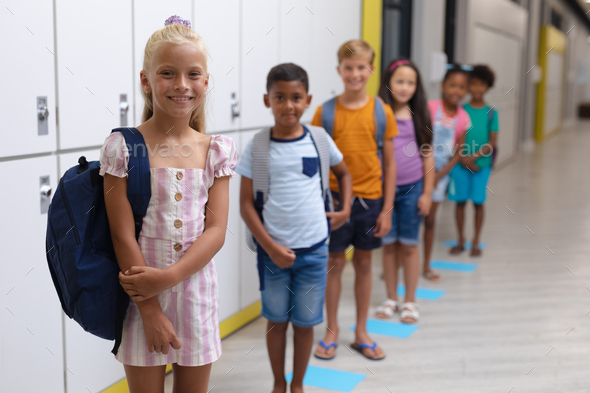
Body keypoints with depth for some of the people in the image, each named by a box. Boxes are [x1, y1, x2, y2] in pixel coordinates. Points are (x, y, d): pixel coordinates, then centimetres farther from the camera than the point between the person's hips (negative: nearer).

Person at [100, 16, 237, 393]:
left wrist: (169, 276, -18)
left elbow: (216, 231, -4)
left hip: (196, 289, 3)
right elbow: (123, 235, -10)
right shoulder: (124, 147, -8)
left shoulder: (216, 150, 1)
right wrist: (150, 309, -13)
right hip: (142, 295, -2)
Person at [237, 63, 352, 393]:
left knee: (305, 323, 12)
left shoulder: (320, 139, -2)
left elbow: (344, 173, 17)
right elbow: (246, 203, -6)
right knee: (277, 320, 14)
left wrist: (345, 209, 2)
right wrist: (270, 247, -12)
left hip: (314, 250, 1)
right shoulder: (258, 147, -6)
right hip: (273, 250, -1)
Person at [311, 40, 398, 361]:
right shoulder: (326, 112, -3)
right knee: (334, 262, 7)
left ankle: (361, 332, 26)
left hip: (370, 199, 2)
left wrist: (387, 208, -1)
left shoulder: (381, 112, -1)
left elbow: (389, 163, 2)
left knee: (364, 263, 12)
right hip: (335, 198, -1)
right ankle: (332, 330, 23)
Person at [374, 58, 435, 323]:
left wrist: (426, 193, -1)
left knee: (409, 245, 8)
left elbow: (428, 156, 3)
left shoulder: (419, 116, 1)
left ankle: (410, 301, 20)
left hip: (412, 189, 0)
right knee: (388, 244, 9)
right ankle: (391, 299, 23)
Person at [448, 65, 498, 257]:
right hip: (460, 163, 1)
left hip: (482, 164, -1)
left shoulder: (491, 112, 0)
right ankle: (461, 241, 20)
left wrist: (474, 156, -15)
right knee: (460, 201, 6)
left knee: (478, 202, 6)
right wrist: (463, 158, -12)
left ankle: (476, 242, 19)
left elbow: (492, 142, -4)